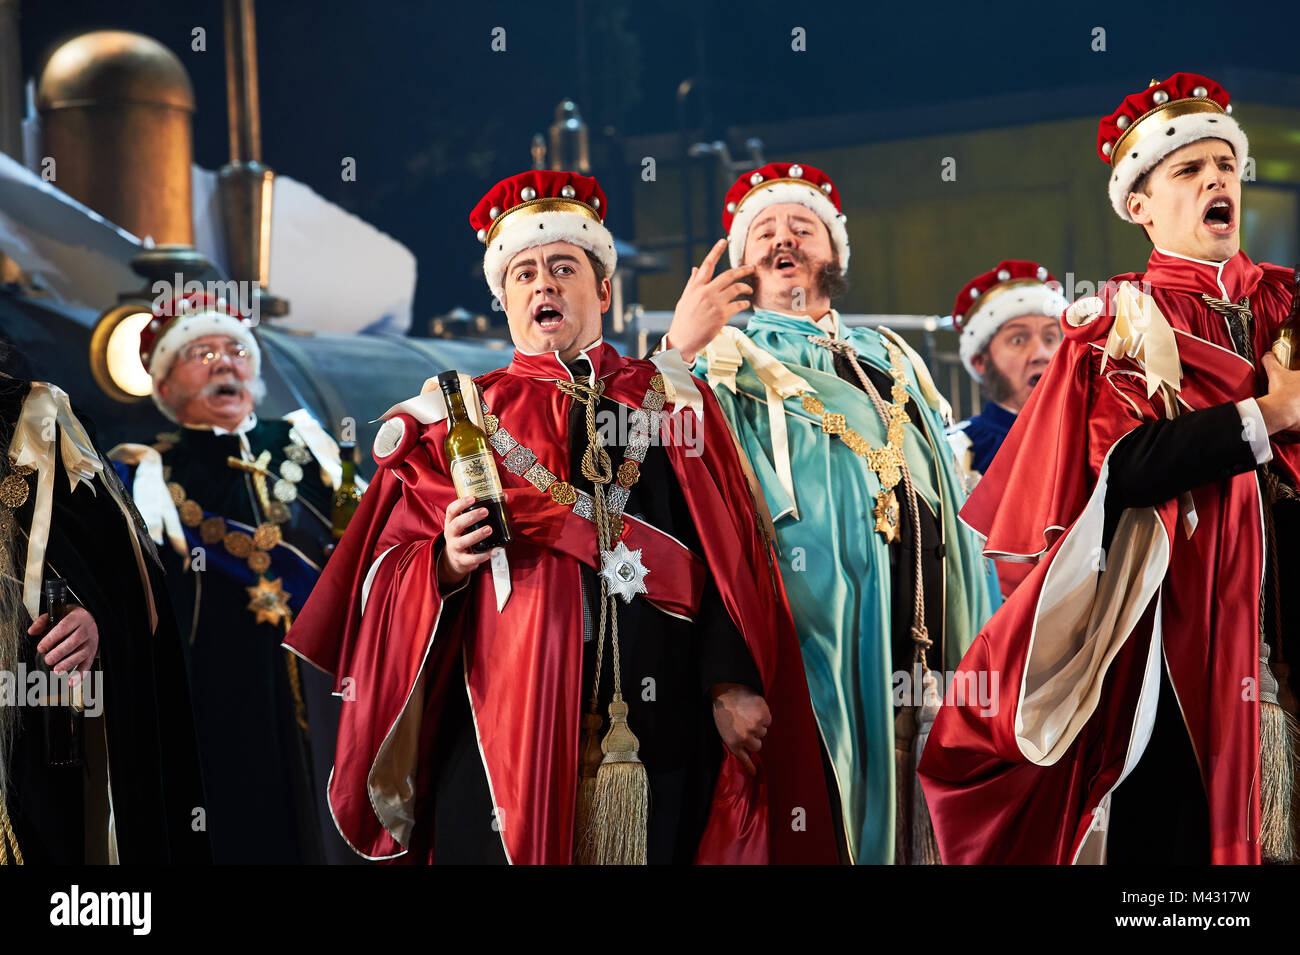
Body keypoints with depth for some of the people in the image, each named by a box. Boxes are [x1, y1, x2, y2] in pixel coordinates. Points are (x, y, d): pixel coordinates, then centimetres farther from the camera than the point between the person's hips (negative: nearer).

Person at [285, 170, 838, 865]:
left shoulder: (673, 404, 12)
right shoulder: (457, 416, 12)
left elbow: (730, 561, 5)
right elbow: (393, 572, 7)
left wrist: (732, 683, -7)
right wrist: (448, 565, -14)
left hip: (658, 730, 1)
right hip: (503, 729, 0)